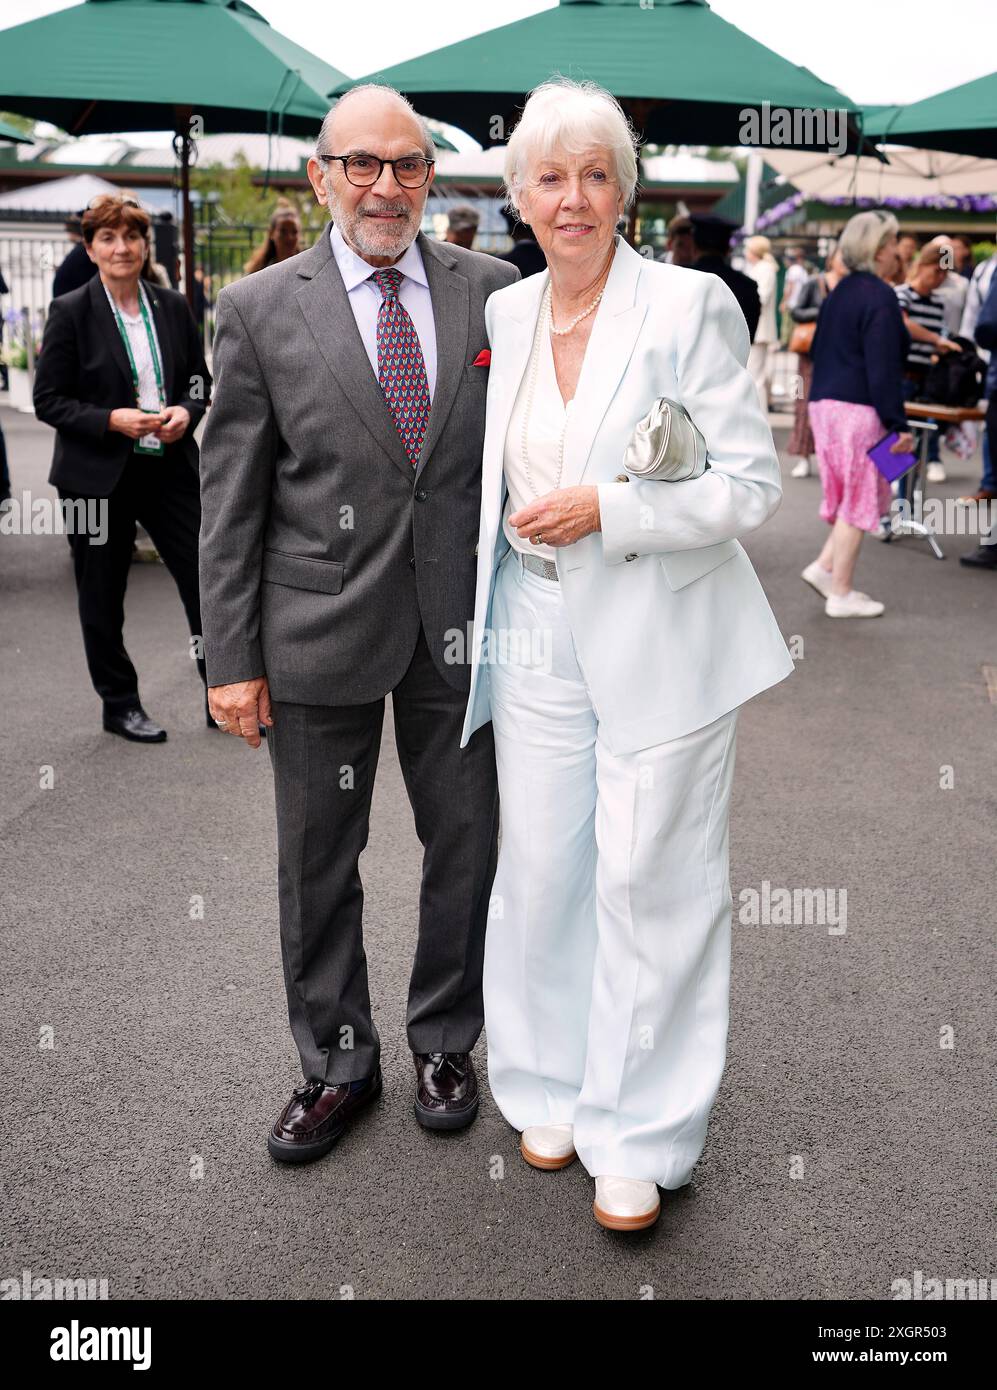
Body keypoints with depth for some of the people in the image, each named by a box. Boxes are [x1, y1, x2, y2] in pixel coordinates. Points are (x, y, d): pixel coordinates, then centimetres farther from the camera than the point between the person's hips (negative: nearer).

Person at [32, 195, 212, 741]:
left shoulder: (172, 306, 6)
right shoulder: (70, 312, -5)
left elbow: (200, 378, 14)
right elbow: (48, 400, -7)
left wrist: (186, 412, -8)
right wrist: (112, 419, -21)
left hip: (169, 467, 3)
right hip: (98, 475, -3)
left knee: (207, 581, 2)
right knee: (102, 598, 7)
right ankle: (119, 705, 24)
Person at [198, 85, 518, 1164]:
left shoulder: (494, 291, 3)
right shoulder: (261, 309, -1)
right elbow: (230, 498, -2)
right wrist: (231, 656, -5)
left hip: (461, 623, 2)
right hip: (321, 629, -1)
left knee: (465, 844, 12)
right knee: (316, 863, 10)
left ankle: (444, 1043, 35)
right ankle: (337, 1063, 31)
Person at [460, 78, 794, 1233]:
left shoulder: (691, 304, -7)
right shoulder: (502, 314, 9)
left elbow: (751, 482, -9)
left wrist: (604, 509, -18)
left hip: (659, 646, -4)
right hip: (537, 639, 5)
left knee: (649, 886, 2)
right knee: (539, 870, 11)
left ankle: (640, 1136, 21)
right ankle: (552, 1089, 33)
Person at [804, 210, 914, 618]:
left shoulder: (839, 292, 14)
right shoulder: (879, 297, -13)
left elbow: (818, 350, 20)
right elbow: (882, 370, -18)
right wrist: (899, 426, -15)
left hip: (824, 404, 9)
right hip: (860, 410, -9)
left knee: (853, 496, 18)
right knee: (860, 500, 0)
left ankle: (825, 566, 13)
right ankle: (840, 595, 6)